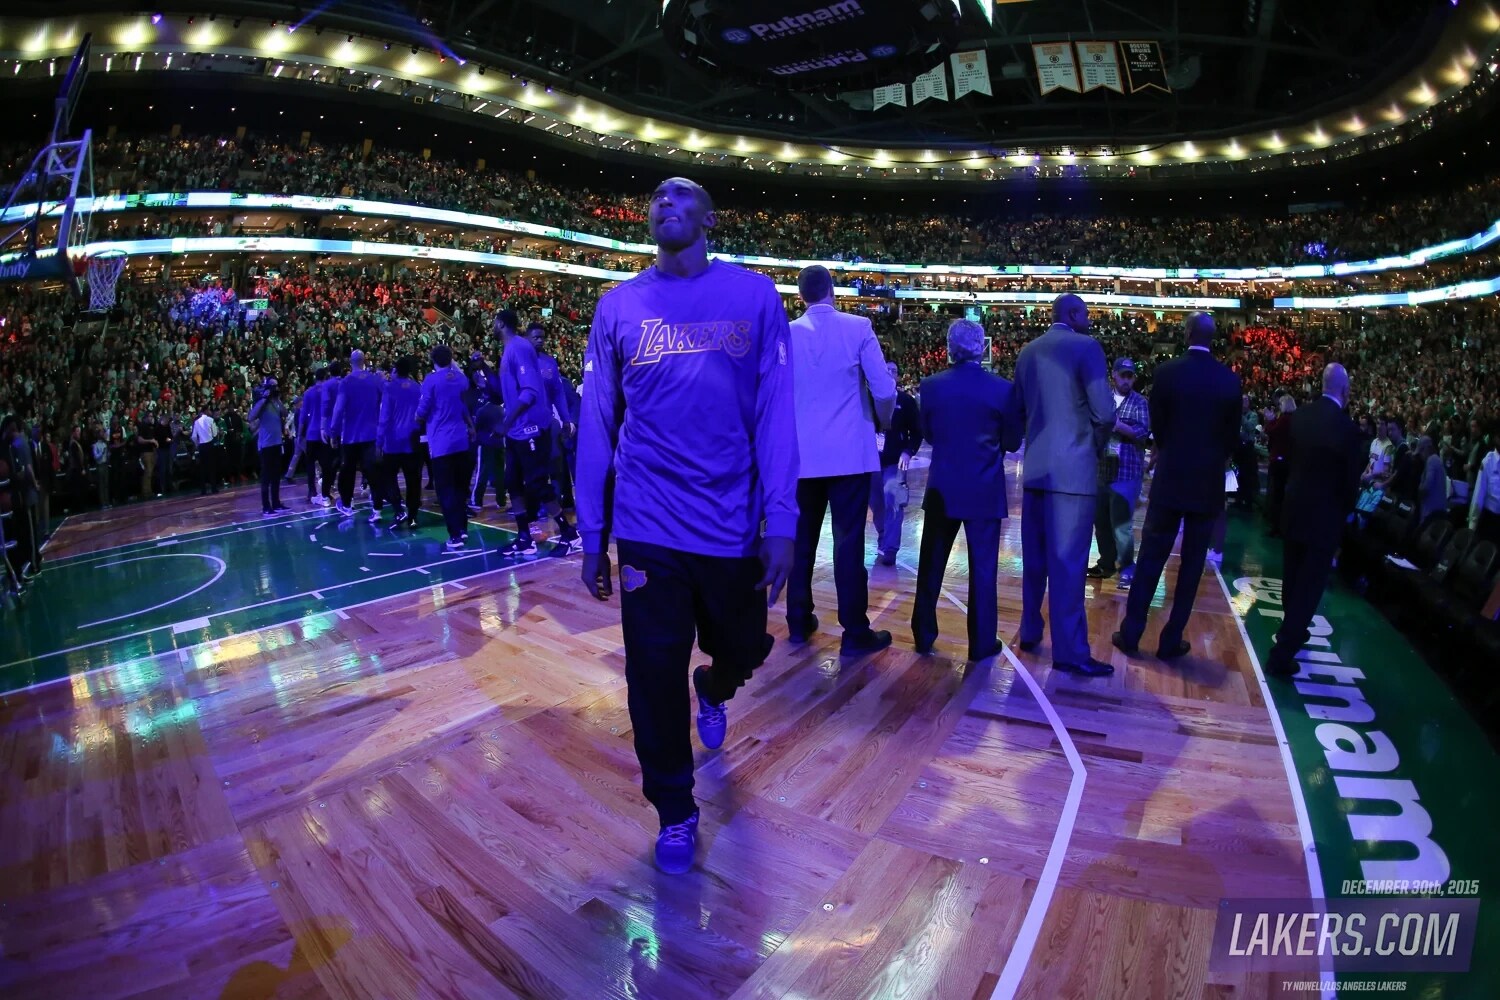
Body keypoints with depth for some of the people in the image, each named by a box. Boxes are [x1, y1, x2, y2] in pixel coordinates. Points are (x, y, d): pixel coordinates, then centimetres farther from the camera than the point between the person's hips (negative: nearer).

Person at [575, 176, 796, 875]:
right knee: (655, 678, 4)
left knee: (742, 651, 16)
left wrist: (780, 524, -9)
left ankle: (712, 692, 54)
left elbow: (775, 413, -3)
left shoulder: (755, 297, 1)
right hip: (647, 531, 0)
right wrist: (592, 537, 3)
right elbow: (597, 424, 5)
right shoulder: (619, 306, 4)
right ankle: (675, 815, 28)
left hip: (734, 527, 0)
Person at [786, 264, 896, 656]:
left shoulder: (786, 334, 3)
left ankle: (798, 622, 22)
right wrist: (883, 423, 11)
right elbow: (885, 391, -8)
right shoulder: (858, 327, -5)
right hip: (850, 451, -3)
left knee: (801, 539, 13)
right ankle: (855, 632, 5)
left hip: (801, 453, 3)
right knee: (849, 541, 0)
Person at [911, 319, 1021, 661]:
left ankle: (923, 636, 21)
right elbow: (1013, 442, 0)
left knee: (931, 565, 13)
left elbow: (927, 433, 6)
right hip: (985, 491, -1)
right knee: (983, 569, 7)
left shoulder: (931, 386, -5)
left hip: (943, 488, 2)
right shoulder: (1002, 389, -8)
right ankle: (982, 643, 13)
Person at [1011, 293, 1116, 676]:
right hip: (1073, 467, -6)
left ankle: (1030, 631, 25)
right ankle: (1070, 650, 1)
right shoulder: (1086, 347, -8)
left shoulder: (1027, 352, 12)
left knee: (1035, 556, 15)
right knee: (1068, 560, -4)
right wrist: (1096, 443, 6)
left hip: (1035, 466, 7)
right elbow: (1105, 413, -12)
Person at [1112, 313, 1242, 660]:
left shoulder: (1167, 372, -7)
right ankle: (1171, 640, 13)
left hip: (1170, 479, -1)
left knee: (1150, 559, 6)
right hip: (1209, 484, 1)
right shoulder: (1230, 380, -2)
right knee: (1192, 564, 7)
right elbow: (1233, 435, 4)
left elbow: (1157, 426, 1)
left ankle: (1131, 634, 10)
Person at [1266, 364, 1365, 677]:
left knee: (1292, 578, 21)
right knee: (1309, 586, 1)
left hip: (1293, 509, 6)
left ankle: (1291, 631, 42)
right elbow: (1351, 479, -9)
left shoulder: (1299, 416, -3)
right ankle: (1282, 655, -1)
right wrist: (1345, 511, 9)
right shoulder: (1347, 427, -17)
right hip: (1324, 517, -5)